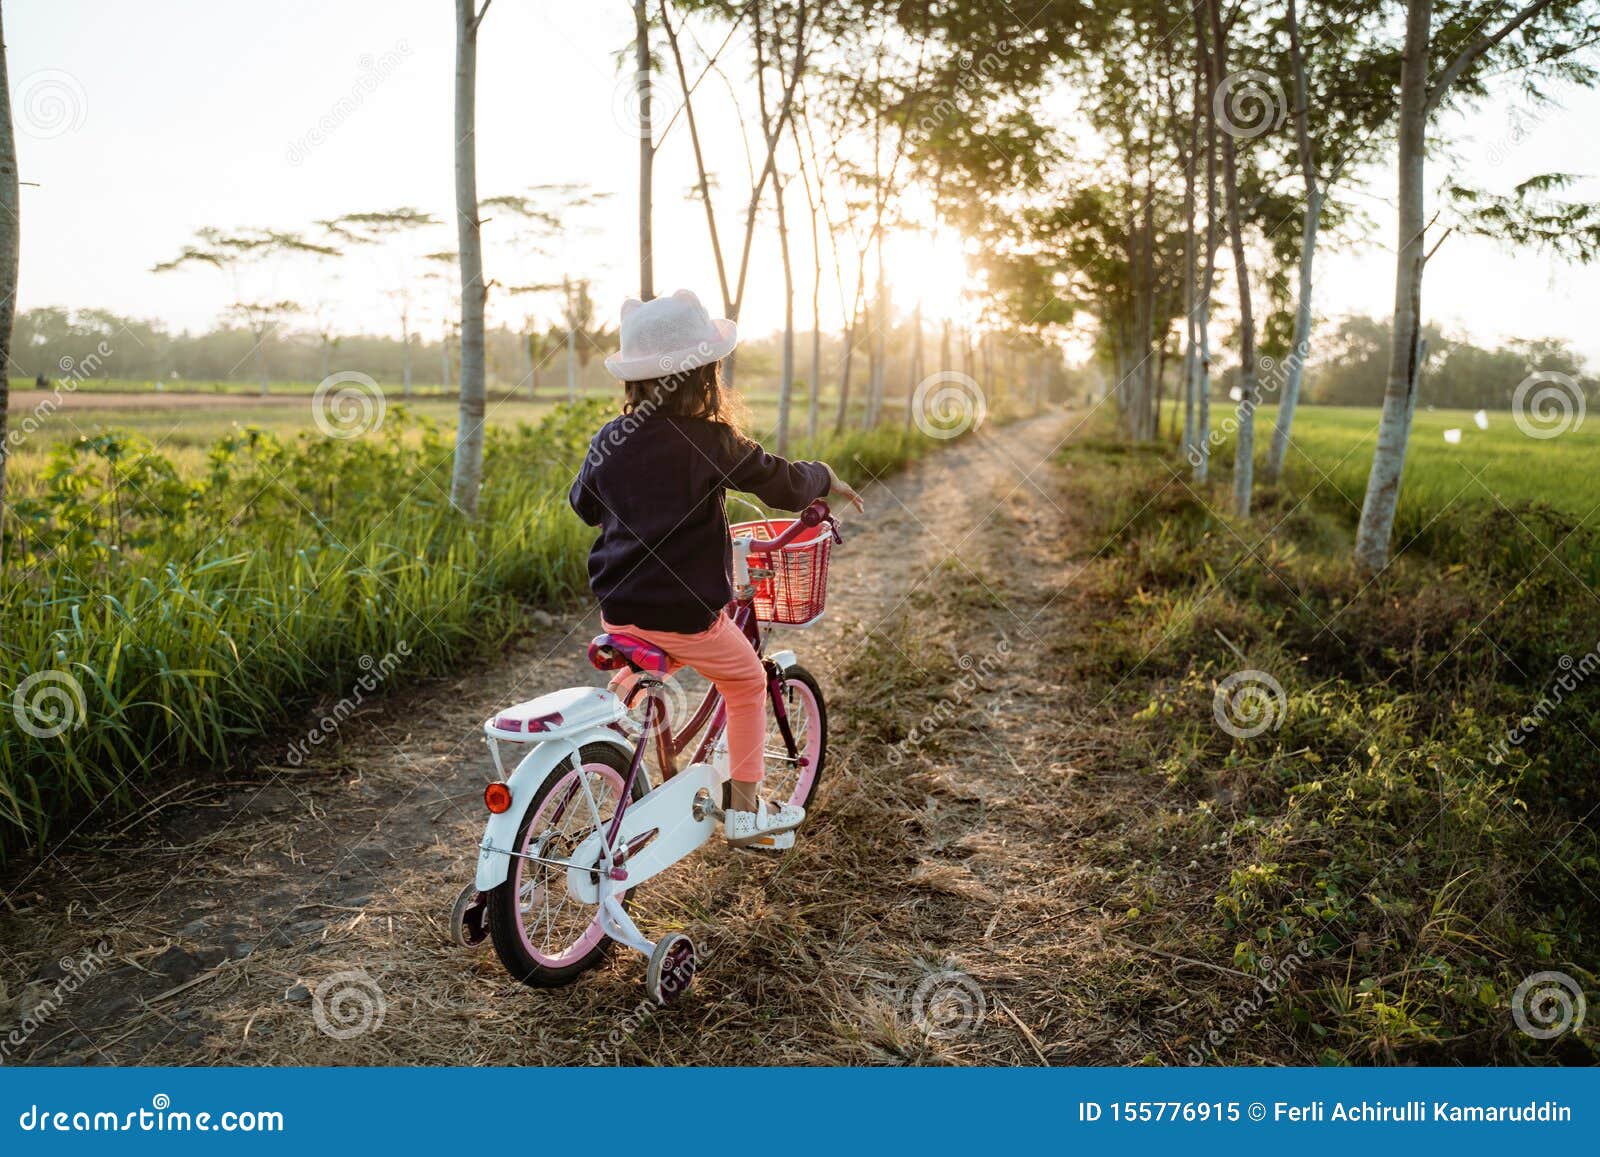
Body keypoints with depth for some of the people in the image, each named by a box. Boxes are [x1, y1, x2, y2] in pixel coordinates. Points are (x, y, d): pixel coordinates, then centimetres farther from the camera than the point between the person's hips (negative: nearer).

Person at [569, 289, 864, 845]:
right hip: (687, 613, -5)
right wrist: (825, 477, 14)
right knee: (747, 684, 18)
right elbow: (785, 484, -7)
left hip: (618, 609, 5)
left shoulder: (608, 440, 2)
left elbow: (584, 505, 18)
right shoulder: (713, 442, -13)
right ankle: (745, 809, 24)